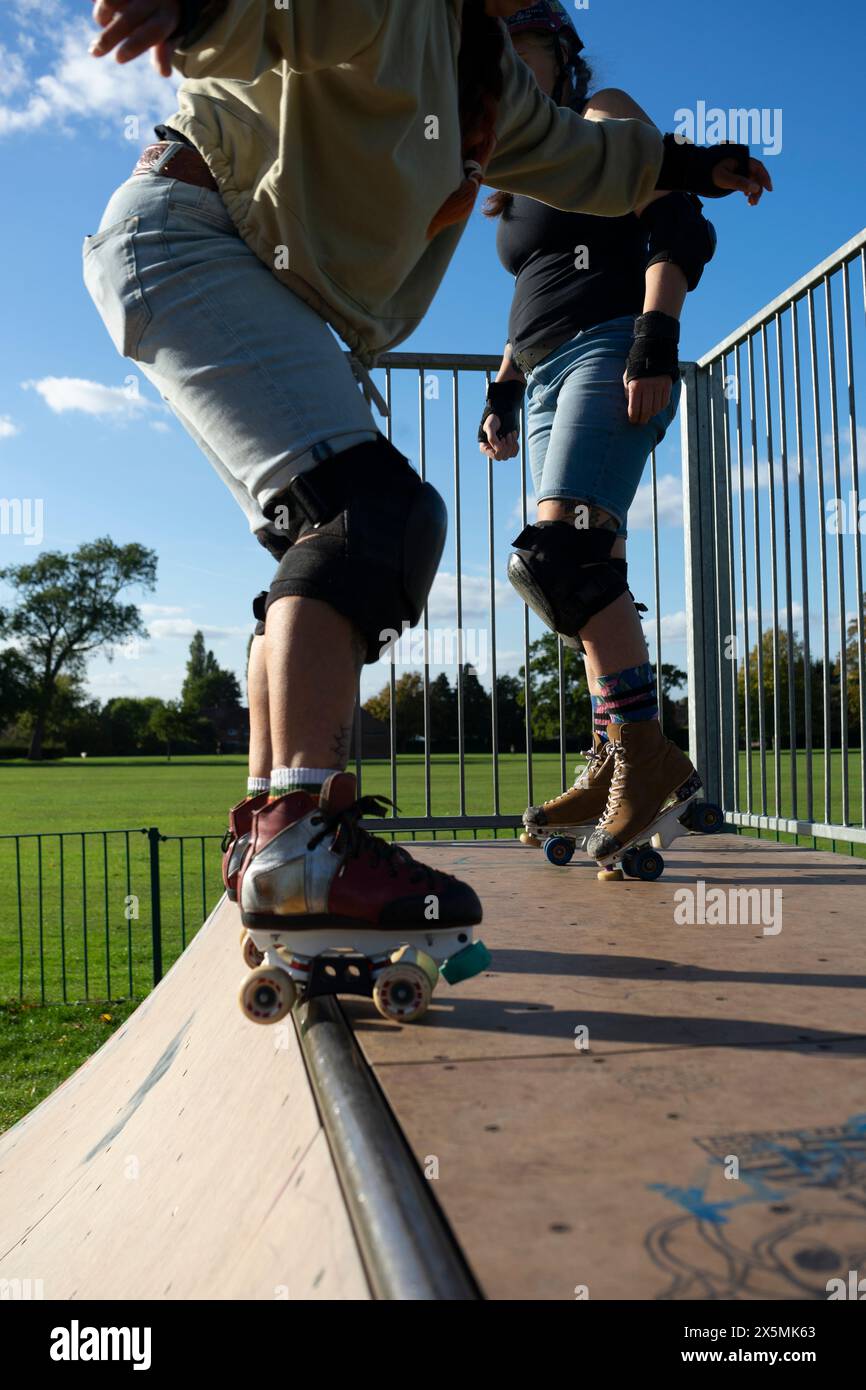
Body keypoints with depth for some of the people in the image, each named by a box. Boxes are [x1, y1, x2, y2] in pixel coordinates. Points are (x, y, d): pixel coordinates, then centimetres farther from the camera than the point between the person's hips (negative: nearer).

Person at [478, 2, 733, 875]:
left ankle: (648, 756, -24)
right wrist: (502, 392, 18)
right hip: (547, 381, 8)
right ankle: (611, 770, 1)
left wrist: (657, 339, -19)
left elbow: (678, 227, -4)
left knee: (559, 555, -27)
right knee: (586, 575, 0)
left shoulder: (605, 118, 9)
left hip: (610, 354, -8)